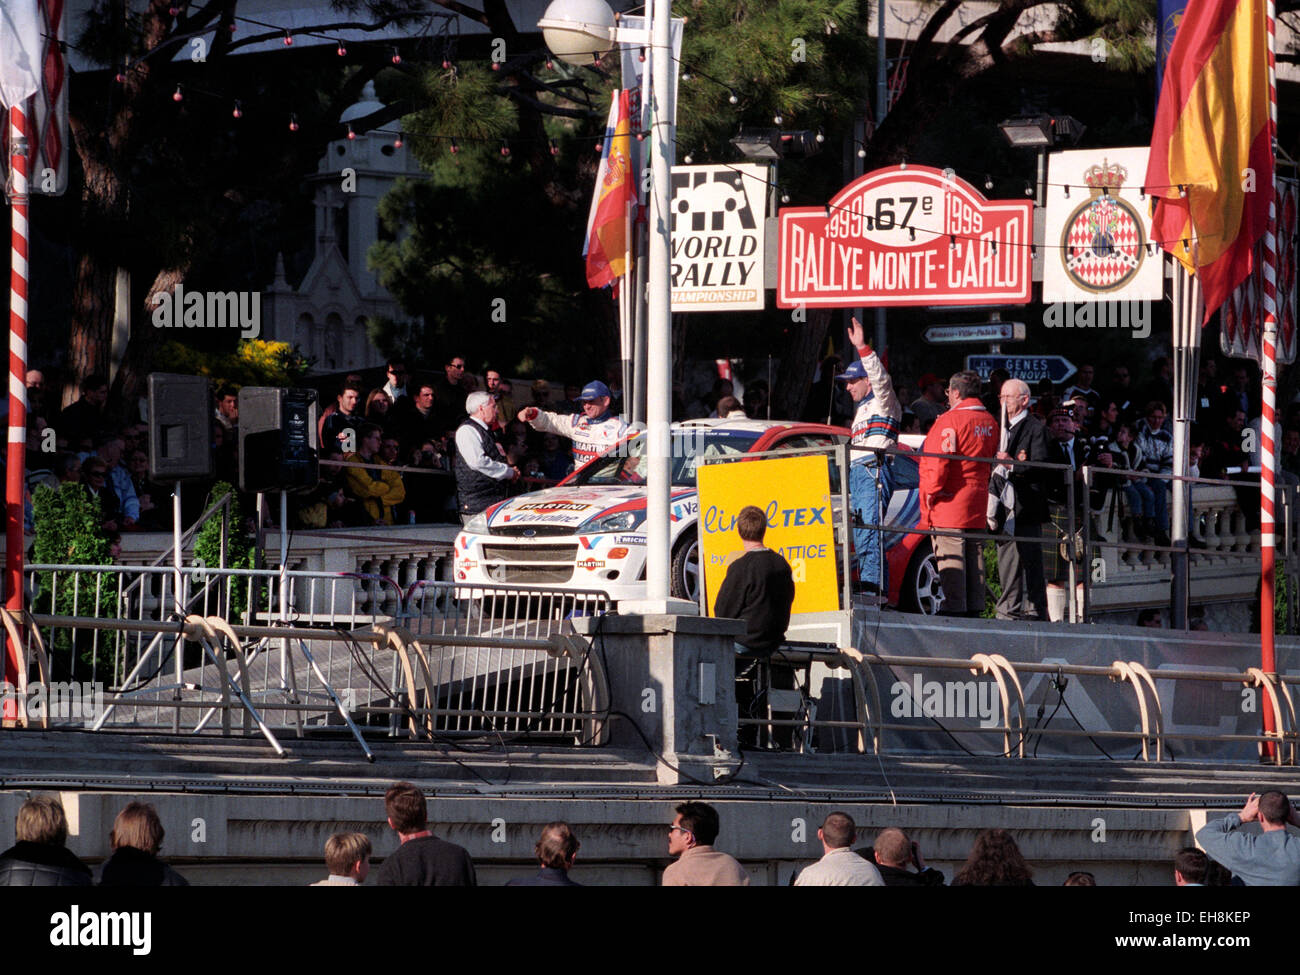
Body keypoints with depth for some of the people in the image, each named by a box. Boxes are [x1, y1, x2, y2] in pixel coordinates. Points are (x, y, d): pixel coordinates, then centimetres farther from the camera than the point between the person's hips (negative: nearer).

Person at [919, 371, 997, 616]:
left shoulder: (950, 421, -14)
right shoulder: (989, 422, 11)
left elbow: (939, 461, -19)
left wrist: (931, 491, -9)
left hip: (950, 503, -8)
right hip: (977, 500, 8)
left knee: (950, 555, -8)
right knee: (974, 556, 11)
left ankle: (955, 604, -11)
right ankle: (975, 604, 14)